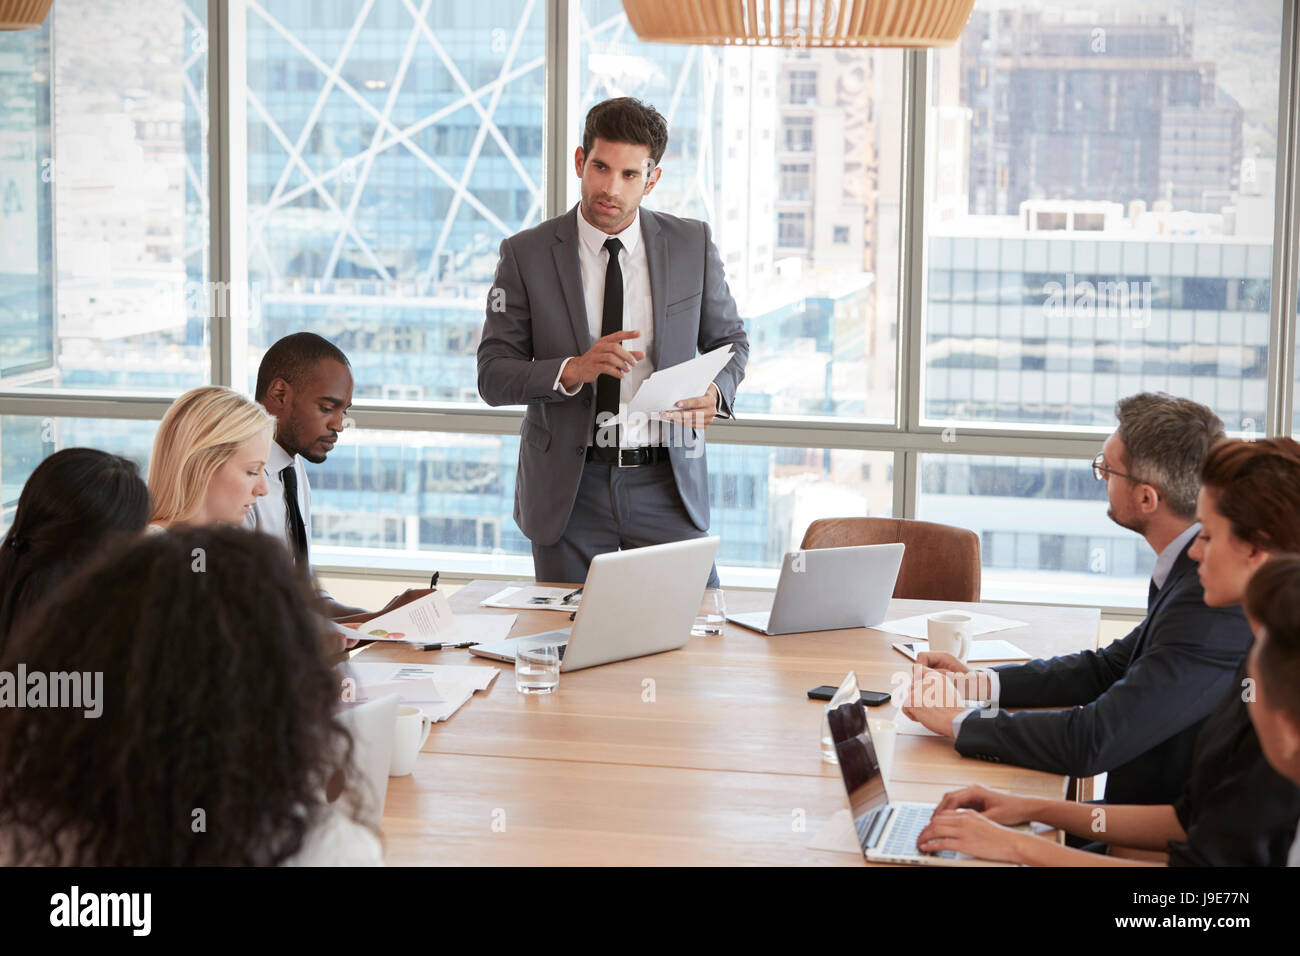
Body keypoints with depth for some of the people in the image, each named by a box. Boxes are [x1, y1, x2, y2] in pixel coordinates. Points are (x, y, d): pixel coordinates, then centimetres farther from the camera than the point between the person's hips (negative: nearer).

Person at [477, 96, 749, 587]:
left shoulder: (692, 244, 4)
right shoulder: (525, 255, -1)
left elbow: (730, 340, 14)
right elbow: (493, 376, -4)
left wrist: (715, 392, -8)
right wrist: (573, 370, -21)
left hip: (666, 481, 1)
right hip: (568, 488, -1)